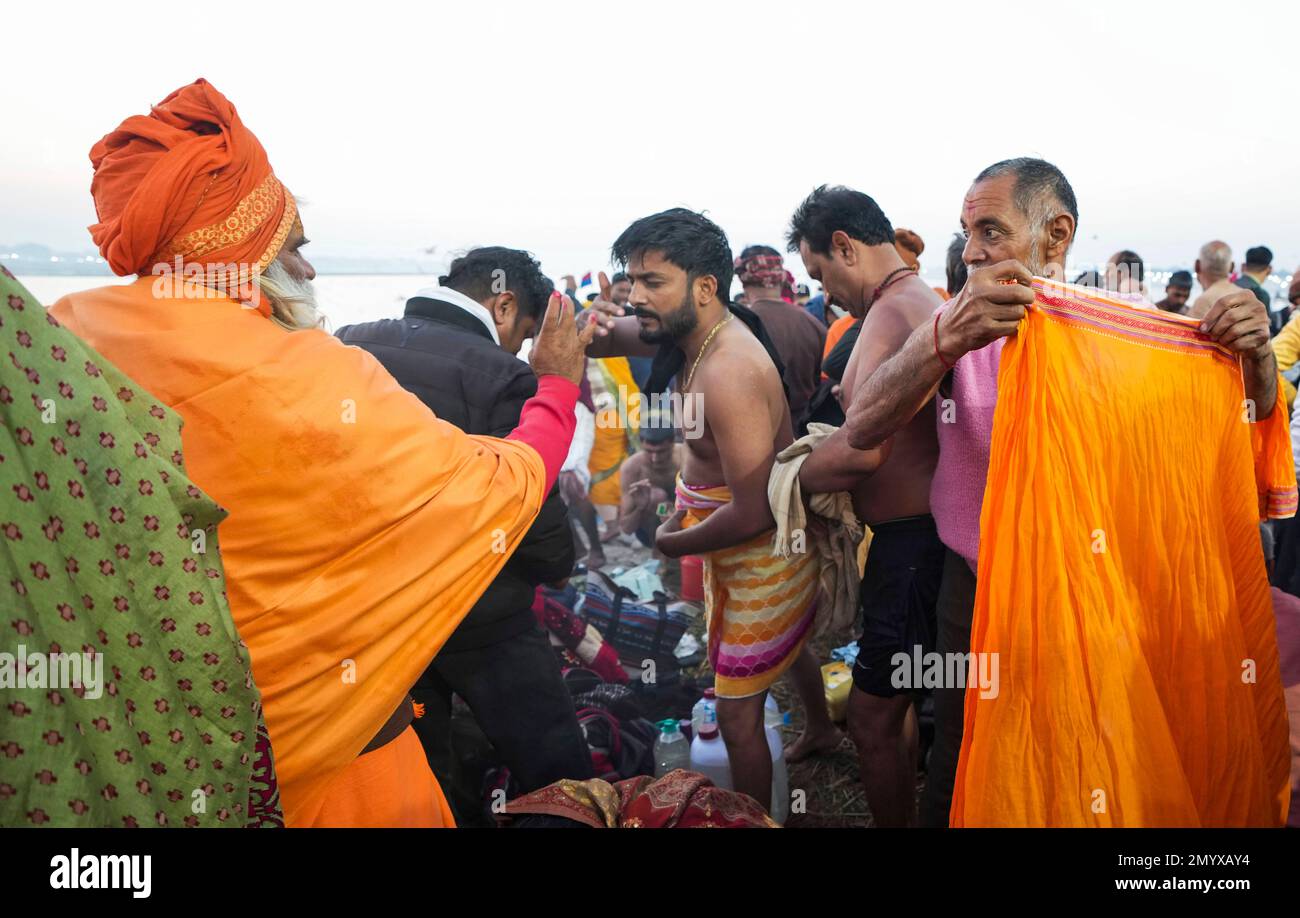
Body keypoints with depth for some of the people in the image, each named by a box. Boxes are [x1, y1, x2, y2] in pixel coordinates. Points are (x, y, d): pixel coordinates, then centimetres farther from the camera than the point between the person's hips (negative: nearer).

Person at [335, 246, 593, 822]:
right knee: (560, 782, 10)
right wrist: (556, 565, 2)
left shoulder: (347, 345, -2)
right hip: (478, 621, -6)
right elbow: (547, 542, -19)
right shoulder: (499, 377, -20)